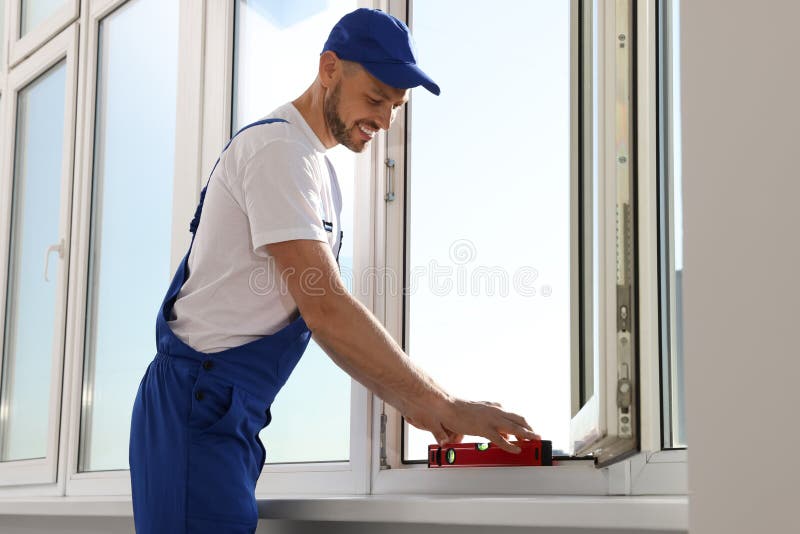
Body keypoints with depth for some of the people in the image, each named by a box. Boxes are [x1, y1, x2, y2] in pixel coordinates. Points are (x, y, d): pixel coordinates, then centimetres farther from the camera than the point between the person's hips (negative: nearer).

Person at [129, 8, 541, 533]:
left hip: (232, 411, 10)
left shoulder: (317, 167, 17)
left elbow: (324, 310, 17)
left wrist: (412, 401, 9)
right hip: (199, 404, -10)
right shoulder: (279, 149, -14)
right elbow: (326, 310, -23)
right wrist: (445, 406, -19)